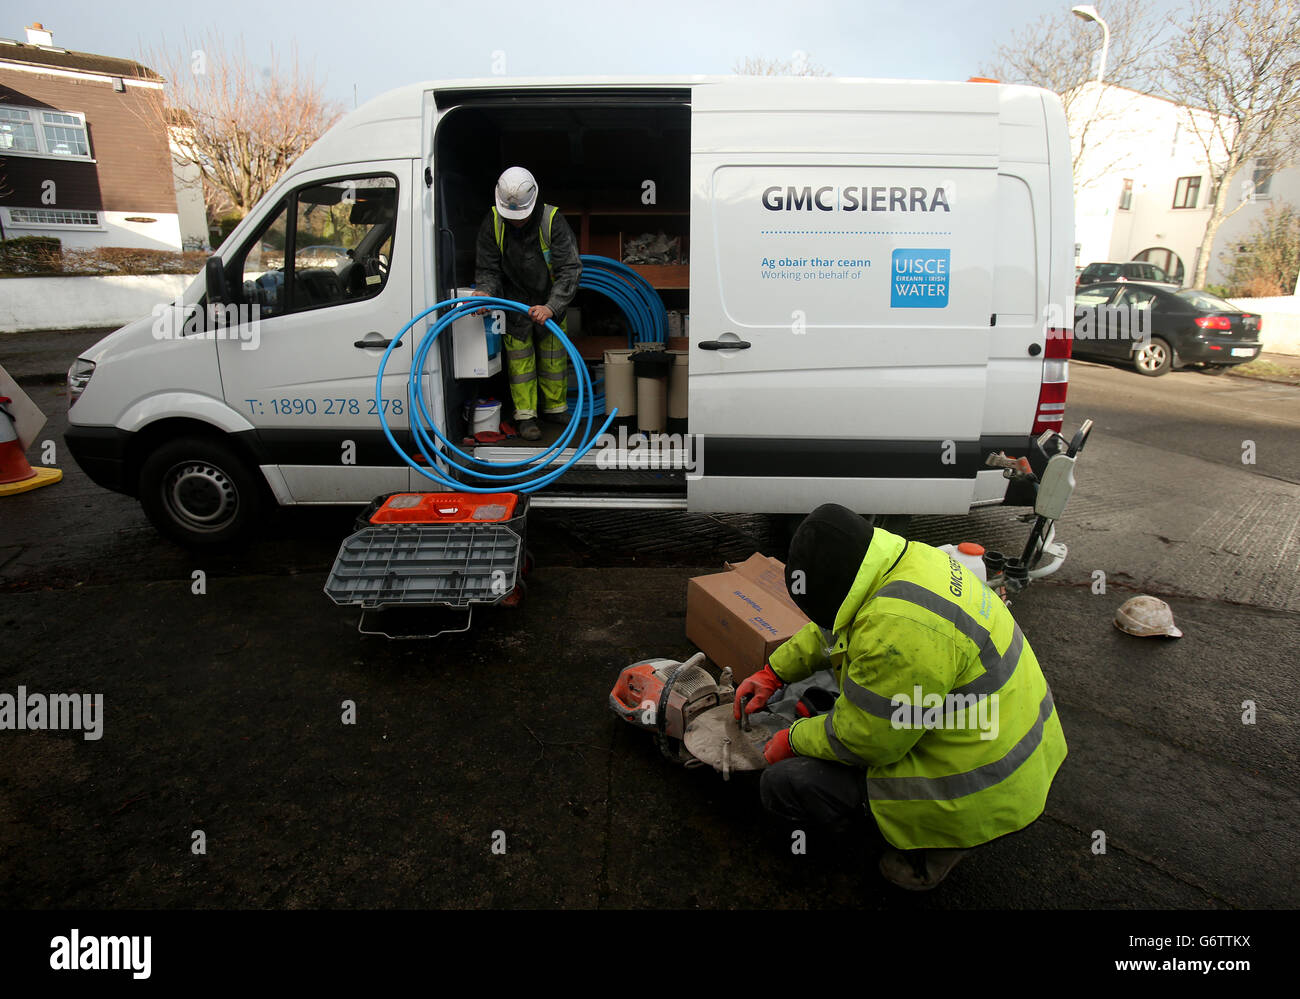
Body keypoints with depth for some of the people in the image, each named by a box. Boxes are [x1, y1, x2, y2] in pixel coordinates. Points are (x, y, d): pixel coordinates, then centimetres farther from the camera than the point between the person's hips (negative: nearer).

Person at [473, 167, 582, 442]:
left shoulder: (552, 221, -23)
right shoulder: (492, 223, -15)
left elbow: (570, 270, -26)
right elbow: (488, 269, -9)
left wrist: (551, 307, -39)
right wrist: (484, 292, -33)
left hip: (549, 303, 0)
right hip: (514, 302, 1)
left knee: (554, 356, 8)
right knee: (519, 358, 3)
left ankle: (556, 409, 25)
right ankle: (525, 416, 12)